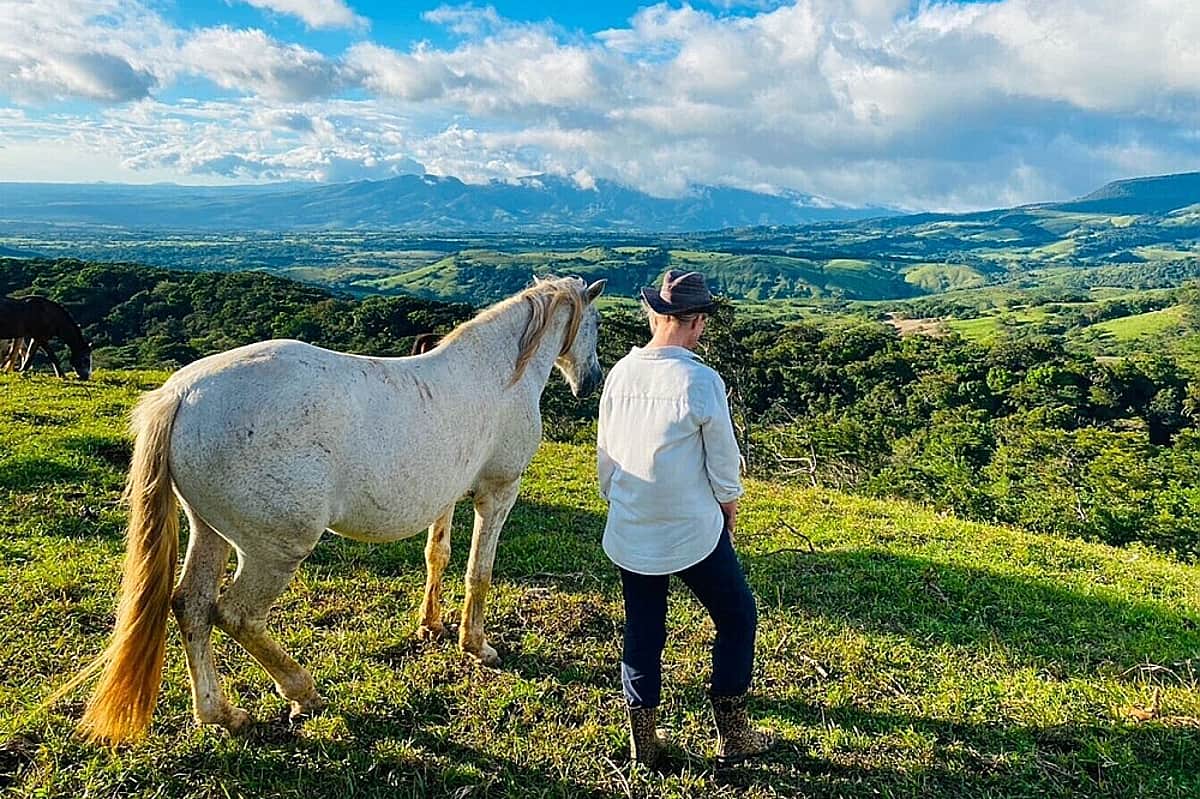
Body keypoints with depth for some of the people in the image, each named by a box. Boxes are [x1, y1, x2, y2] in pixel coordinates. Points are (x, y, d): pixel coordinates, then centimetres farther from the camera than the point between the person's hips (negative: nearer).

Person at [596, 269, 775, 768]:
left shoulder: (620, 373, -3)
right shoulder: (701, 381, -18)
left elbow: (605, 452, 6)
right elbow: (724, 459, -10)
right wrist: (729, 503, 10)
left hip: (629, 534, 5)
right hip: (693, 532, -4)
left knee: (642, 632, 16)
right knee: (737, 617, 16)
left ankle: (643, 742, 25)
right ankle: (732, 735, 24)